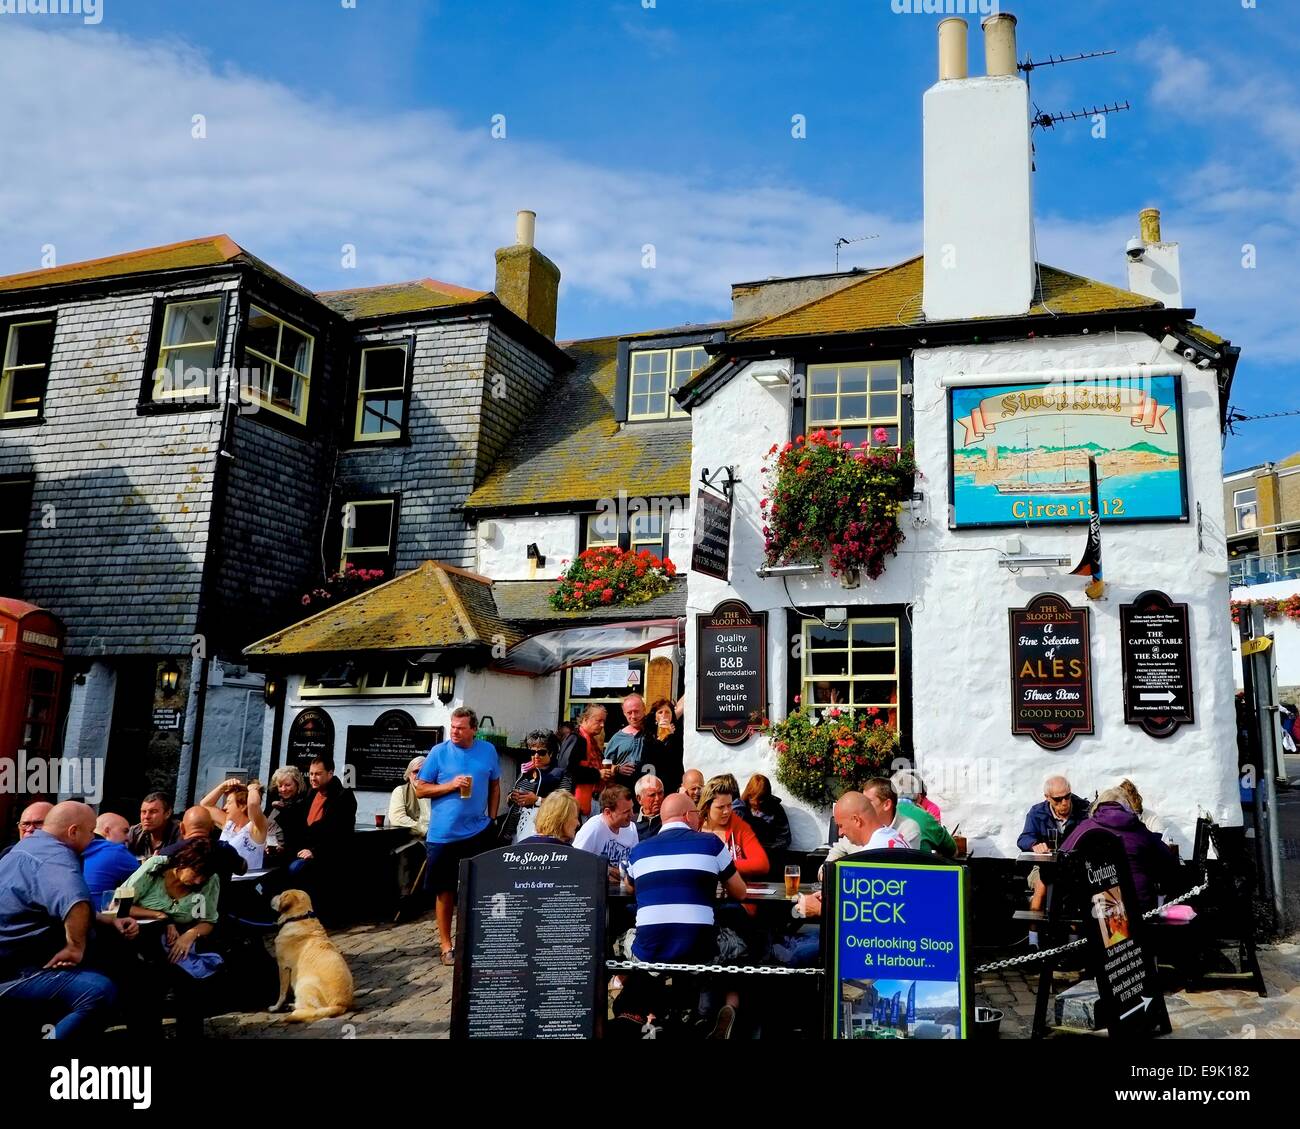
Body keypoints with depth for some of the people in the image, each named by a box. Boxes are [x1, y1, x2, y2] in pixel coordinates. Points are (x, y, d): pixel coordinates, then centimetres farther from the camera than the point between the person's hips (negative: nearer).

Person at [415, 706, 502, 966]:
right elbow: (421, 789, -2)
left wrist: (491, 818, 7)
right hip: (443, 834, -2)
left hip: (478, 832, 2)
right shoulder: (439, 752, -4)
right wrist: (451, 785, -14)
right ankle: (446, 945, 19)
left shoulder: (488, 751, 3)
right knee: (445, 890, 6)